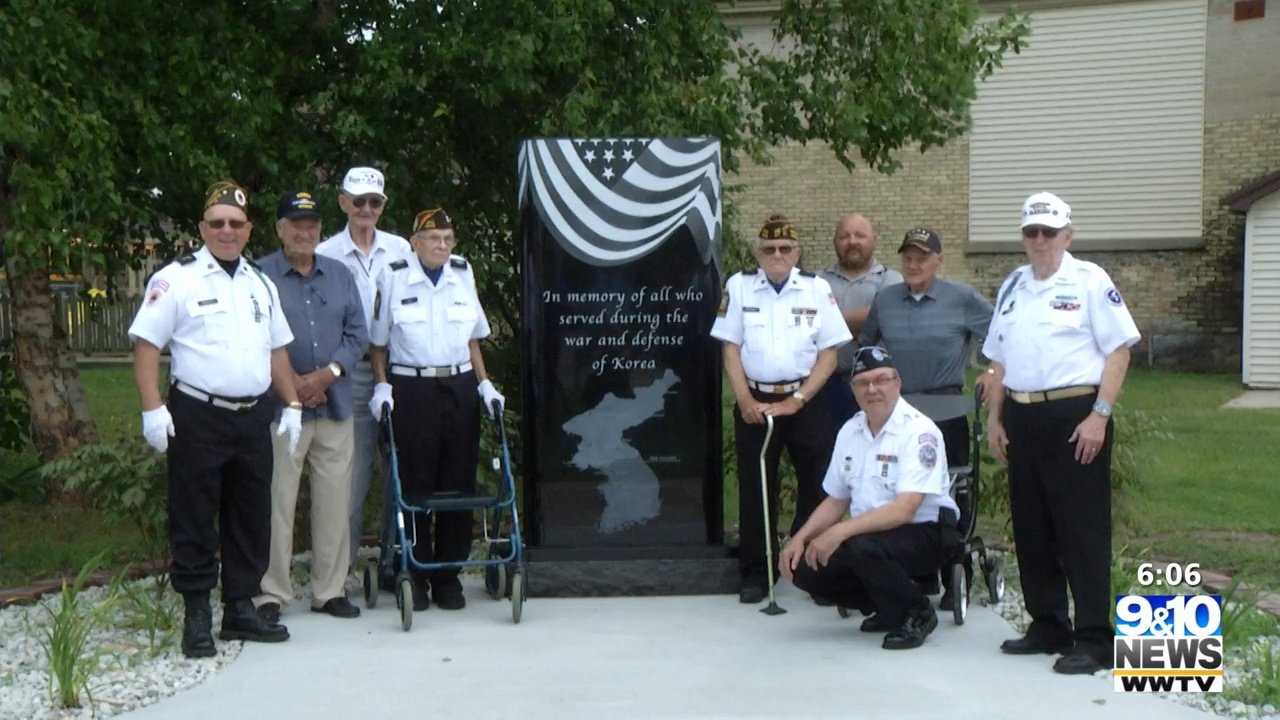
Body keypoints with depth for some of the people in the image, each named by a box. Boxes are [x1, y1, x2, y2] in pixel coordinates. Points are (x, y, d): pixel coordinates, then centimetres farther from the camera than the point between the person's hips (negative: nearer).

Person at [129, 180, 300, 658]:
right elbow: (146, 345, -8)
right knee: (195, 521, 0)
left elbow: (277, 349, 20)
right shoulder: (176, 279, -4)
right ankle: (197, 618, 9)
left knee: (252, 519, 10)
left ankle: (241, 609, 21)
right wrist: (153, 408, -17)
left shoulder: (261, 283, 15)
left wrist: (292, 404, 12)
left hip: (254, 418, 6)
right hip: (198, 417, -6)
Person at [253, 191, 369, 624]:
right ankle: (271, 594, 6)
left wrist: (327, 374, -7)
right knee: (277, 502, -3)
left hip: (335, 405, 4)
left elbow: (358, 335, 9)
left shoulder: (340, 276, 14)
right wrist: (291, 384, -11)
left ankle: (330, 590, 18)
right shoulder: (261, 277, -1)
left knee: (334, 502, 7)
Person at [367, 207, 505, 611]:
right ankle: (415, 576, 8)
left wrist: (484, 384, 7)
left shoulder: (464, 275, 10)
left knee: (458, 483, 3)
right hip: (411, 389, -3)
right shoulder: (393, 278, 1)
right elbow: (378, 341, 6)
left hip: (460, 389, 3)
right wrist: (382, 385, -4)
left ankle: (448, 575, 12)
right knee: (414, 484, -1)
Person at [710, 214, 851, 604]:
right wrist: (745, 401, -7)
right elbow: (731, 348, 3)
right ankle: (755, 575, 12)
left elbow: (829, 353, 0)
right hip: (754, 402, 1)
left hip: (805, 402, 0)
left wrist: (797, 400, -9)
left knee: (817, 486, 0)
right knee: (754, 489, 4)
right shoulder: (739, 286, 4)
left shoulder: (817, 288, 2)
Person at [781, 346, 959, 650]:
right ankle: (887, 605, 11)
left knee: (864, 548, -36)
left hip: (924, 533, -7)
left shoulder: (919, 431, -17)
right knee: (804, 566, -12)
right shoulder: (849, 432, 7)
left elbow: (904, 510, -26)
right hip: (868, 532, 7)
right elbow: (835, 501, 15)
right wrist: (801, 537, -2)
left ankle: (916, 614, -7)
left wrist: (840, 532, -31)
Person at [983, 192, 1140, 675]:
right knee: (1031, 527, 12)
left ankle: (1094, 639, 1)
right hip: (1022, 418, 7)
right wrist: (994, 418, 13)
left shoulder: (1089, 281, -4)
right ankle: (1047, 626, 24)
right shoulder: (1012, 287, 15)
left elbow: (1119, 350, -9)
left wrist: (1099, 416, -16)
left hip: (1074, 414, -7)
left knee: (1082, 528, -5)